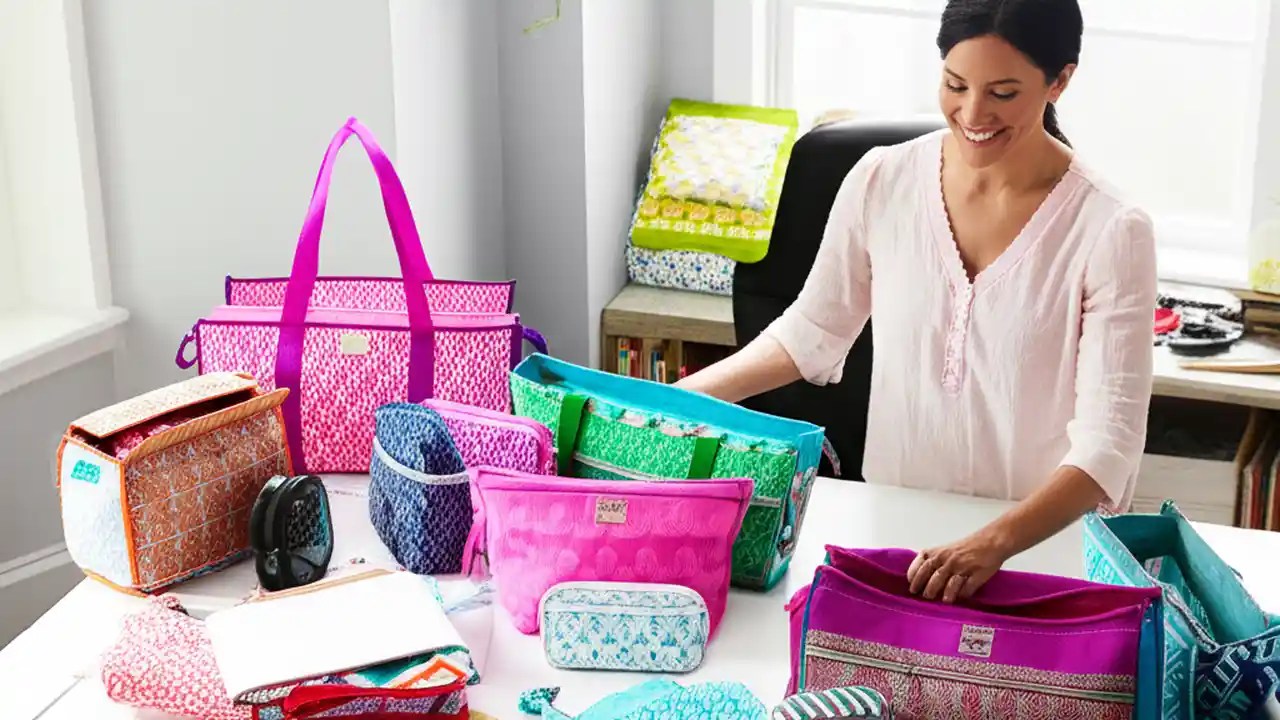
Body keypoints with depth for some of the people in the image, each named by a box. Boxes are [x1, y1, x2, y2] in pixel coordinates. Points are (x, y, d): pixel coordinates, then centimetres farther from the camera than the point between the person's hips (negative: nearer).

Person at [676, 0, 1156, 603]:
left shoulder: (1111, 233, -13)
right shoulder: (882, 181, -4)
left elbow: (1108, 440, -17)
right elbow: (813, 334, 10)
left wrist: (994, 543, -33)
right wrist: (670, 399, 3)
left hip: (1043, 538, -2)